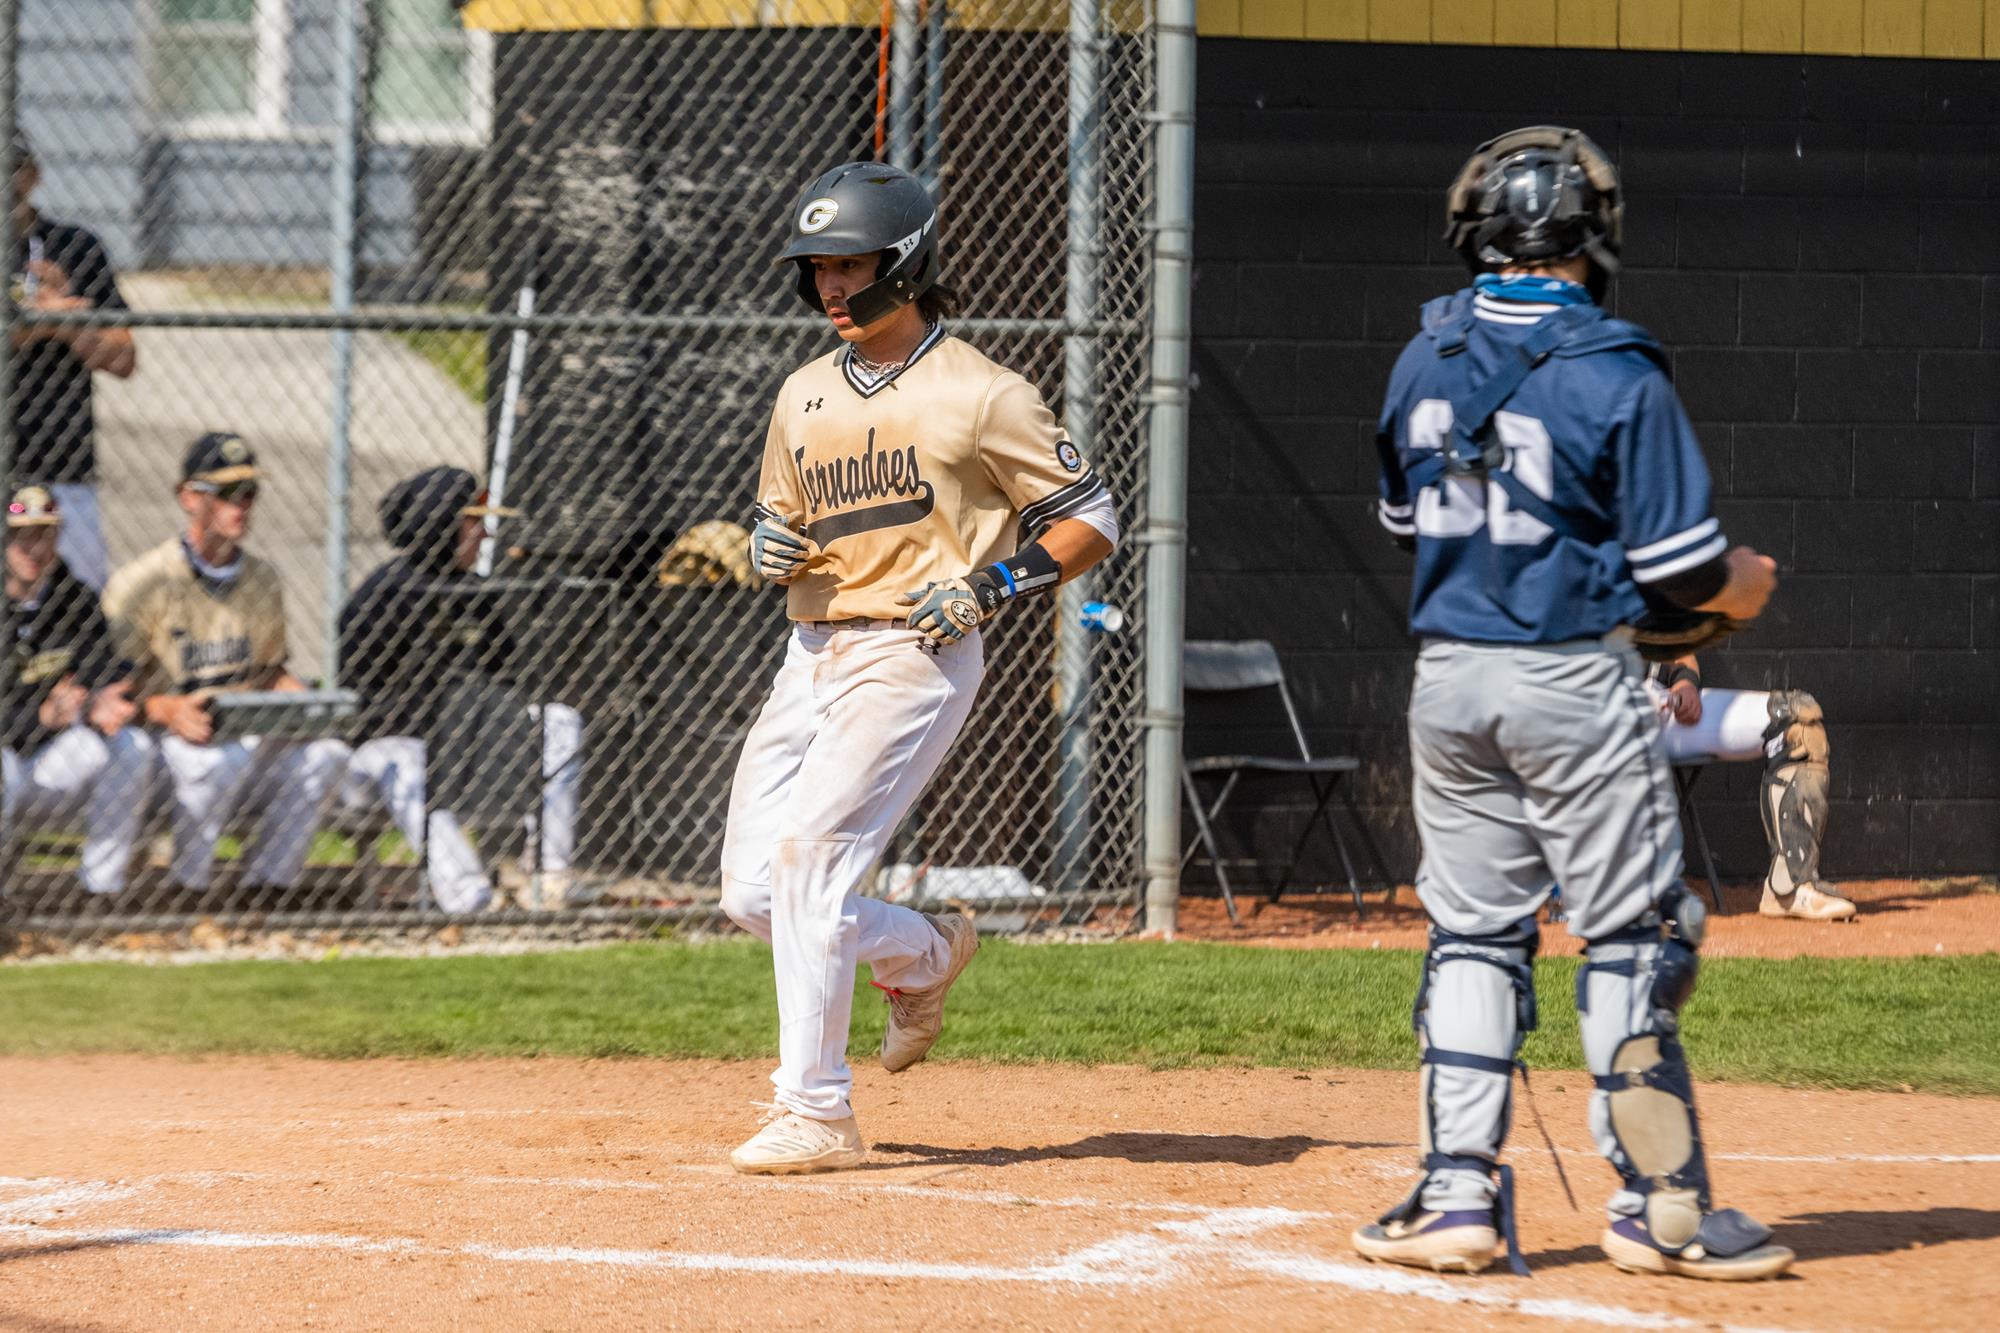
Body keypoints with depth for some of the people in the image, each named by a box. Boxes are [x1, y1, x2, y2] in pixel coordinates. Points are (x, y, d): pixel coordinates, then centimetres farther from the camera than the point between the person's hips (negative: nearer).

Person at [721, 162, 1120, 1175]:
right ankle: (924, 955, 30)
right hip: (812, 655, 7)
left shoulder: (979, 394, -5)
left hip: (915, 654, -7)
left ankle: (815, 1112, -15)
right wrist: (771, 549, 0)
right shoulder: (805, 395, 14)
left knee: (807, 859, -19)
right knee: (751, 891, 4)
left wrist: (993, 585, -16)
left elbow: (1089, 520, -2)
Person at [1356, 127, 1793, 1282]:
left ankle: (1459, 1193, 6)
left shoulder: (1425, 362, 4)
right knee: (1634, 938, 3)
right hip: (1574, 682, -5)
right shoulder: (1617, 376, -13)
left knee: (1472, 934, 11)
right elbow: (1682, 565, -12)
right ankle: (1660, 1204, 4)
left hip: (1448, 681, 5)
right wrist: (1744, 586, 8)